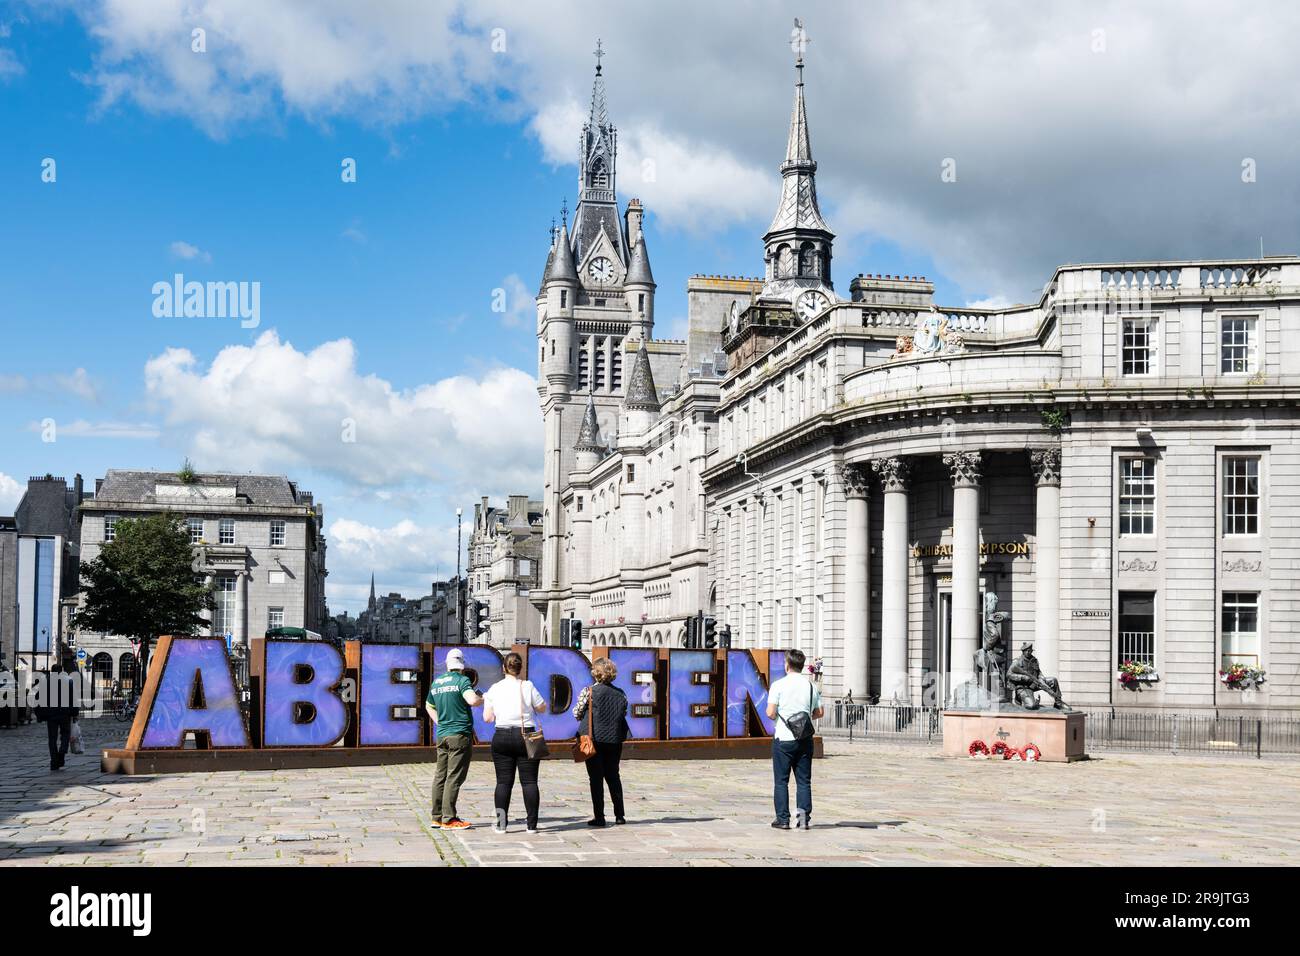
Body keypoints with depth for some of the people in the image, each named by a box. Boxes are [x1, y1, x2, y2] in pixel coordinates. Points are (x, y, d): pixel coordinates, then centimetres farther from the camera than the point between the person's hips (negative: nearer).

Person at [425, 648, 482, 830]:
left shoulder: (436, 683, 14)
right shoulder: (462, 680, -9)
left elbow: (429, 706, 27)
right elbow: (472, 700, -25)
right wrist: (484, 699, -5)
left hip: (442, 735, 7)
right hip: (460, 735, -7)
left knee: (441, 776, 11)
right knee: (454, 777, -6)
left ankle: (437, 817, 14)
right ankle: (448, 819, -6)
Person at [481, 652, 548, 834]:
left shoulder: (494, 689, 0)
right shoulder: (527, 686, -5)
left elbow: (487, 718, 2)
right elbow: (542, 708, 4)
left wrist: (486, 701, 20)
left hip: (502, 737, 1)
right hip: (526, 737, -1)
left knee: (503, 782, 4)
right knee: (529, 781, 3)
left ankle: (501, 824, 2)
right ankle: (532, 824, 2)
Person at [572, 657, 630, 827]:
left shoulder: (588, 691, -10)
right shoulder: (620, 693, 2)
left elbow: (577, 713, -4)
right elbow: (624, 714, 9)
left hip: (594, 738, -4)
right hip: (615, 739, 4)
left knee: (596, 778, 2)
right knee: (613, 776, 16)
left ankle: (599, 817, 0)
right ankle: (619, 815, 16)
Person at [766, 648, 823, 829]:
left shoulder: (779, 685, -8)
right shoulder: (811, 686, 5)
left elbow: (770, 713, -12)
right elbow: (819, 713, 10)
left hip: (783, 739, -3)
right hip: (805, 739, 3)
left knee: (781, 780, 3)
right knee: (804, 780, 8)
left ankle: (783, 819, 2)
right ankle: (804, 816, 1)